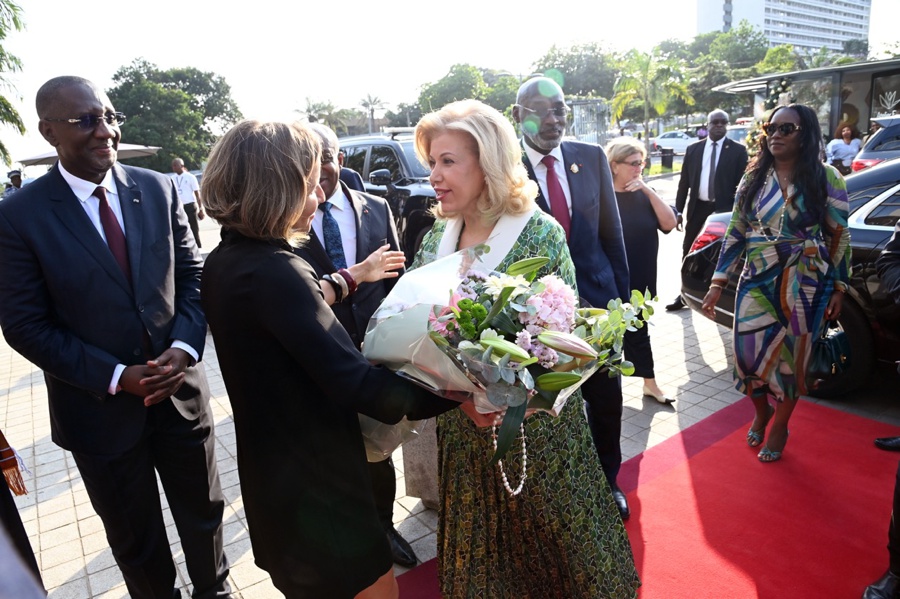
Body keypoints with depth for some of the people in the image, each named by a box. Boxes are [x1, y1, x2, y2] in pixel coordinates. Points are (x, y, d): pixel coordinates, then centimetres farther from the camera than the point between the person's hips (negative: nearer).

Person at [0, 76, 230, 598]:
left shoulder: (158, 189, -1)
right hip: (101, 409, -2)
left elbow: (193, 275, 1)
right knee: (137, 541, 18)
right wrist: (117, 377, -17)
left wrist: (183, 349, -14)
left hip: (181, 390, 3)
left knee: (205, 515, 21)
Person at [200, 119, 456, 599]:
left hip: (270, 476, 10)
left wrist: (349, 278, 28)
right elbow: (355, 383, -33)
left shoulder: (222, 262, 1)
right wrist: (452, 397, -25)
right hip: (313, 483, -10)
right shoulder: (273, 271, -29)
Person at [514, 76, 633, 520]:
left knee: (606, 397, 16)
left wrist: (621, 292, 6)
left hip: (596, 296, 4)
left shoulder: (592, 157, 0)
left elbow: (611, 231, 6)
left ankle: (607, 480, 41)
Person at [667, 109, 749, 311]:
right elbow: (684, 181, 7)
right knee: (689, 254, 7)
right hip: (697, 208, 3)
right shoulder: (693, 149, 6)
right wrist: (679, 210, 2)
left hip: (724, 209, -2)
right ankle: (684, 296, 17)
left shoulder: (738, 150, -1)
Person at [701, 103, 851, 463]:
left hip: (805, 285, -2)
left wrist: (838, 287, -2)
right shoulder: (753, 179, 3)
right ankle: (761, 413, 32)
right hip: (757, 281, 2)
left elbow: (840, 236, 0)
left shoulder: (826, 178, -4)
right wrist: (717, 283, -1)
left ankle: (780, 426, 29)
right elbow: (735, 233, 3)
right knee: (750, 352, 1)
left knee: (792, 355, 6)